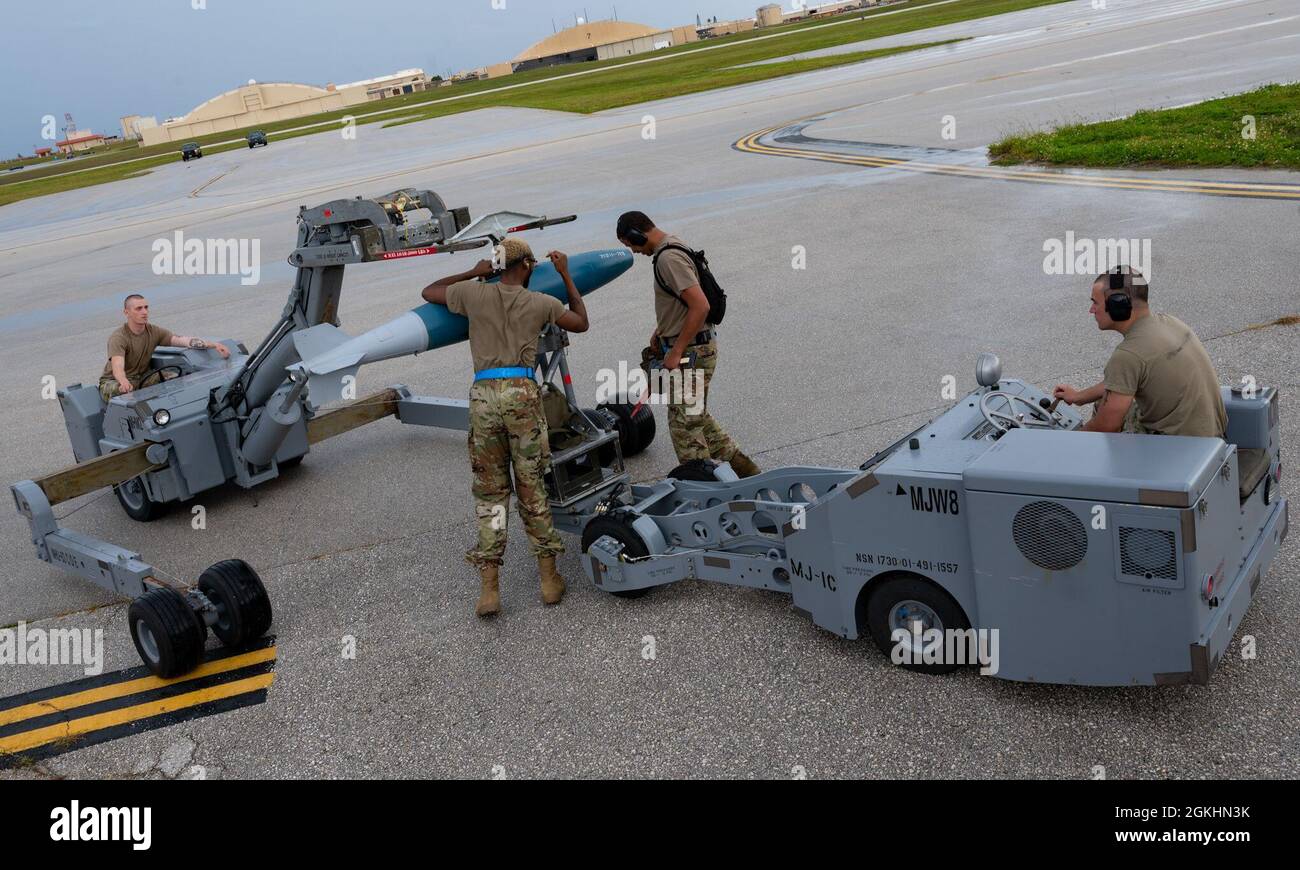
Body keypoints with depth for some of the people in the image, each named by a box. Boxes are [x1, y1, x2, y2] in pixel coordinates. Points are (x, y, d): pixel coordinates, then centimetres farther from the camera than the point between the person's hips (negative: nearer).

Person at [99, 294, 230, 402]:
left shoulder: (154, 332, -6)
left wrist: (214, 345, -31)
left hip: (141, 378, 5)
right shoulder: (118, 337, -22)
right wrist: (124, 383, -61)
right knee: (121, 392, -39)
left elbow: (183, 340, -17)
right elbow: (117, 367, -37)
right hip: (114, 382, -5)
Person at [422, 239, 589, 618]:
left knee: (489, 493, 8)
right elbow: (580, 323, 28)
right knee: (532, 489, 8)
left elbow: (428, 293, 27)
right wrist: (565, 275, 33)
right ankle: (549, 579, 13)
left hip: (483, 396, 1)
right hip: (522, 393, -1)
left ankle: (489, 588, 3)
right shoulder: (541, 303, 9)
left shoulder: (474, 293, 9)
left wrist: (473, 273, 31)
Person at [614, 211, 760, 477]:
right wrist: (661, 331, 20)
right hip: (699, 347, 10)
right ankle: (742, 466, 26)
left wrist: (676, 352, -23)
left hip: (691, 351, -10)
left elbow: (700, 306, -28)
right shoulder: (675, 247, 12)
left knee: (684, 424, -1)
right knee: (697, 416, 20)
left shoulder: (668, 258, -21)